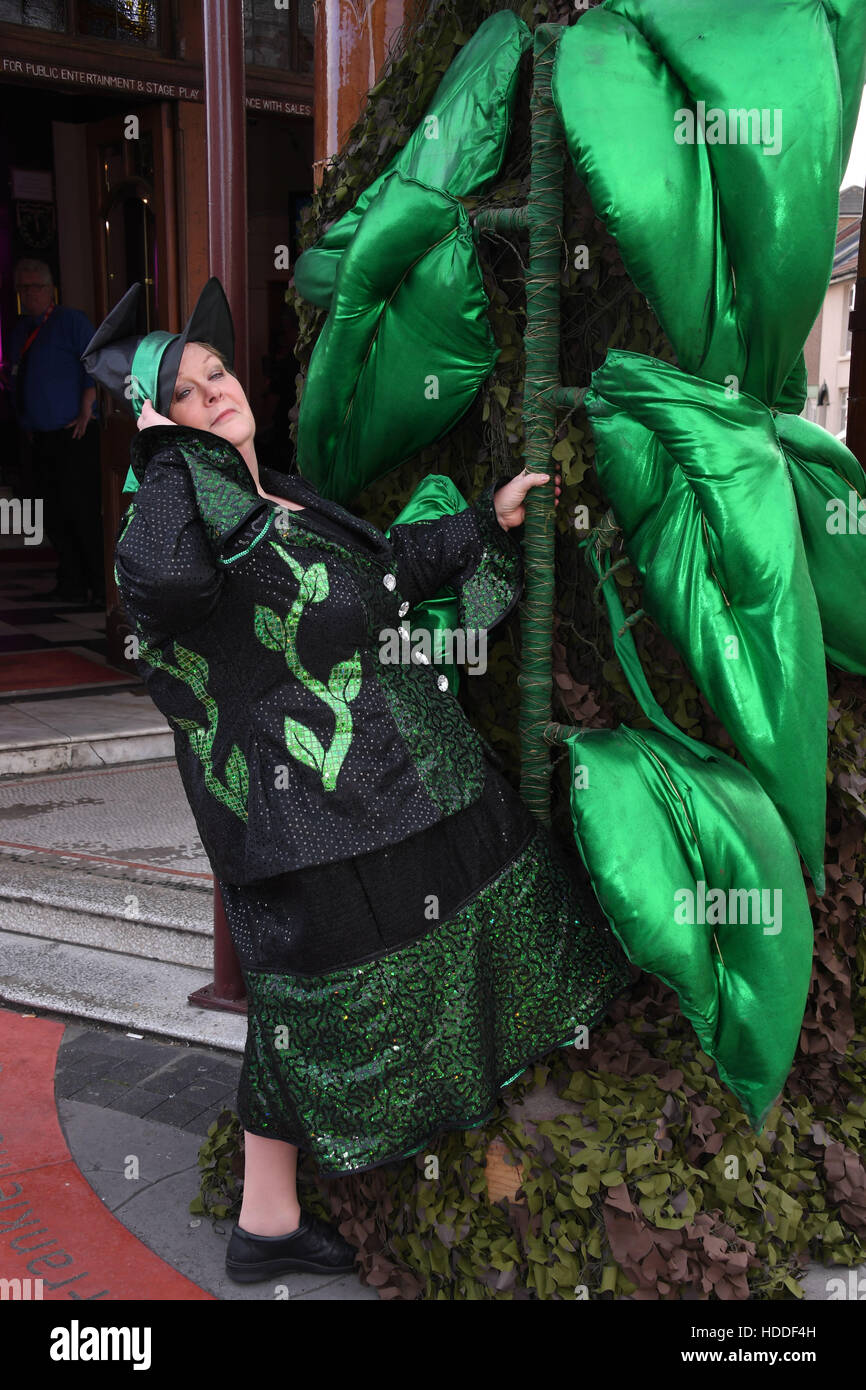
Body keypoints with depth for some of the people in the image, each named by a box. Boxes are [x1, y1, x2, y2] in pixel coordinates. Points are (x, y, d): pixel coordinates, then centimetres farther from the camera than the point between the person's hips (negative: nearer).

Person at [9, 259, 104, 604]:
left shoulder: (71, 321, -2)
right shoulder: (20, 331, 18)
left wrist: (85, 412, -15)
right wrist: (25, 425, 14)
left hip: (74, 436, -7)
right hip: (40, 439, 7)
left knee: (81, 511, -10)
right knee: (55, 515, 7)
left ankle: (101, 587, -4)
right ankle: (71, 586, 14)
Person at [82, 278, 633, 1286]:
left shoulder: (291, 502, 8)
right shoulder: (177, 527, -21)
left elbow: (386, 569, 24)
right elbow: (162, 572, -48)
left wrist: (488, 519, 26)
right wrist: (162, 450, -32)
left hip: (400, 785, 9)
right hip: (310, 826, -9)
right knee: (317, 996, 5)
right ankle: (265, 1228, 25)